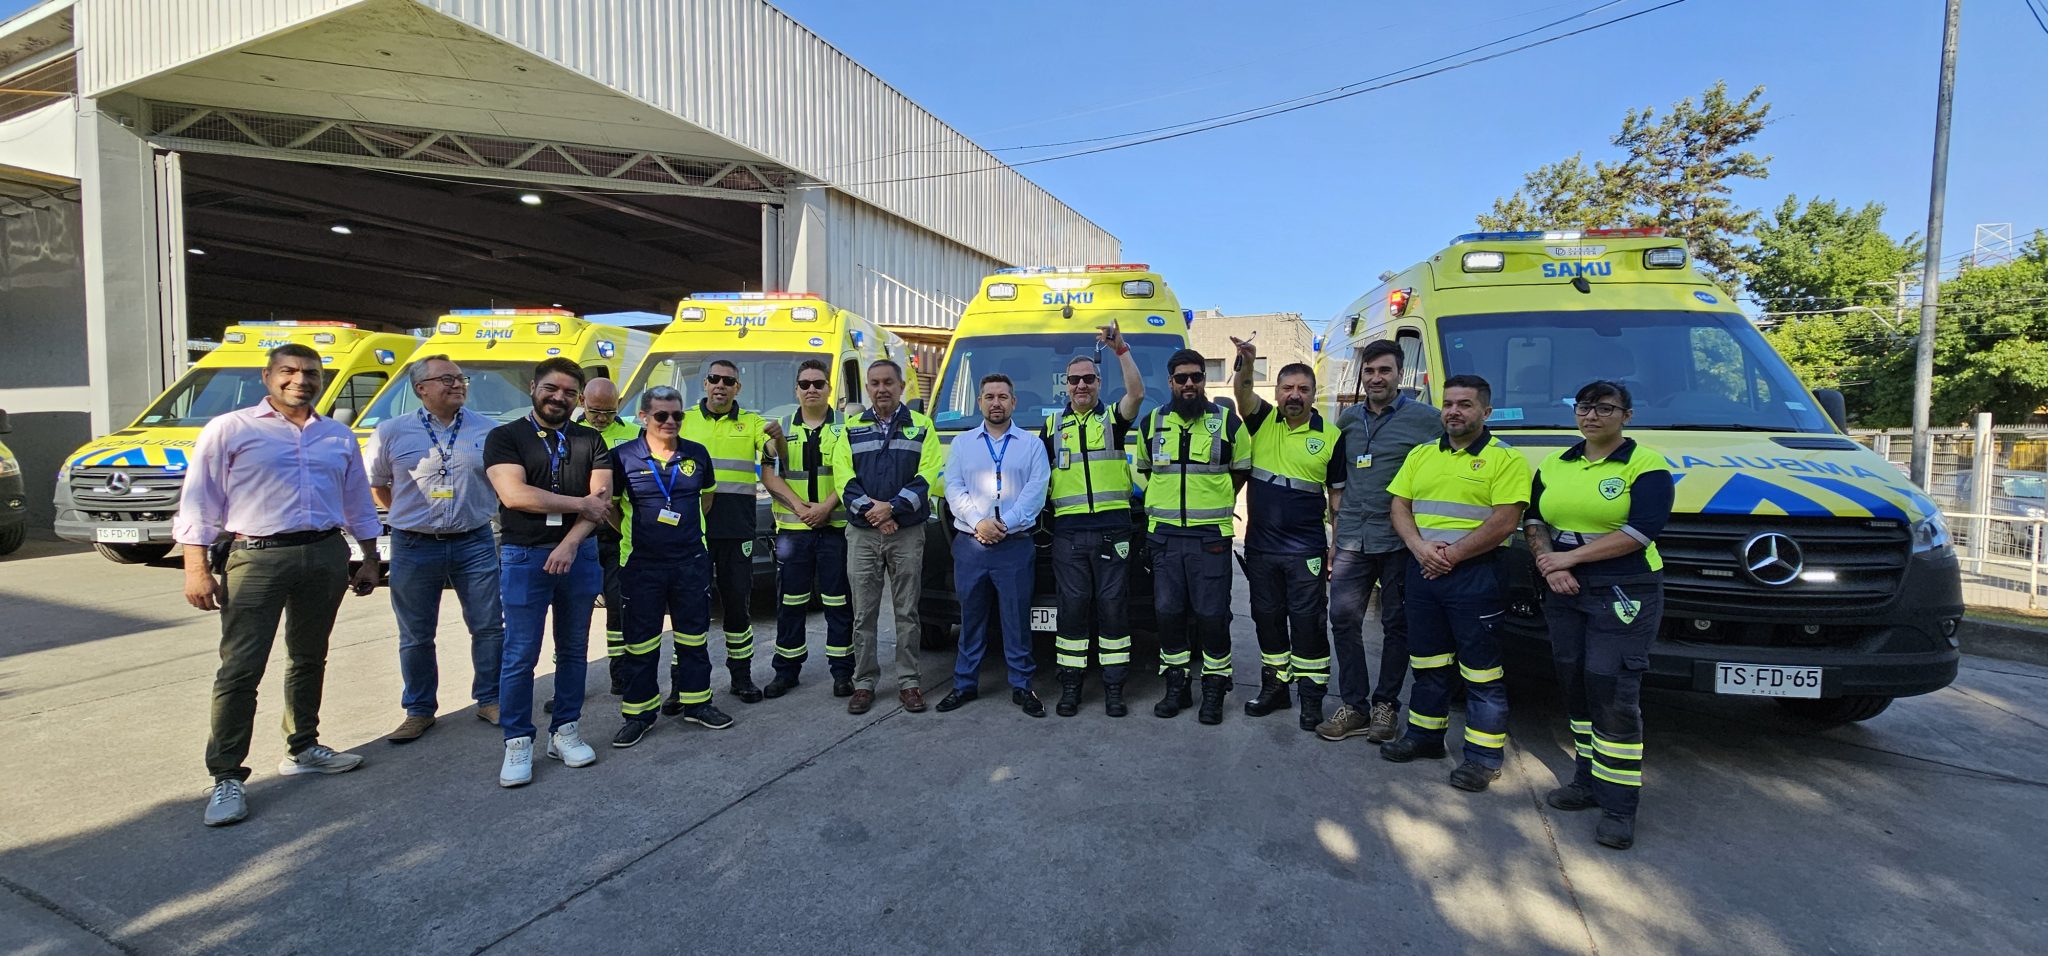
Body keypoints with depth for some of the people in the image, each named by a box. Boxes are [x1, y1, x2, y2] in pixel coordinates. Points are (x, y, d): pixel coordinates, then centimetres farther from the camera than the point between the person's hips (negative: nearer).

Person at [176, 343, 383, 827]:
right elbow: (199, 502, -2)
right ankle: (227, 777, 2)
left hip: (326, 555, 4)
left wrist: (370, 559, 15)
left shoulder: (339, 436, 13)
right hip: (256, 557, -4)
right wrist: (197, 568, -9)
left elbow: (359, 503, 18)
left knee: (309, 659, 15)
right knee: (240, 668, -5)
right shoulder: (230, 430, 1)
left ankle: (303, 748, 28)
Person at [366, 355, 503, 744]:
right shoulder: (392, 432, 0)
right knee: (416, 636, 10)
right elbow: (374, 484, 11)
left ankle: (489, 700, 20)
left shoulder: (488, 429, 0)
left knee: (489, 627, 4)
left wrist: (479, 512, 7)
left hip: (474, 542, 0)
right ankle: (419, 710, 24)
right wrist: (408, 514, 8)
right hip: (414, 548, 0)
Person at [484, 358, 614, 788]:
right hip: (525, 557, -3)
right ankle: (517, 744, 13)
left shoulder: (590, 441, 7)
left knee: (574, 650, 10)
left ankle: (565, 732, 22)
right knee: (520, 656, 1)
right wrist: (580, 503, -10)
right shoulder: (505, 438, 1)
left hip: (578, 555, 3)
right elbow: (514, 495, -14)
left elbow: (601, 500, -4)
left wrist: (570, 543, -16)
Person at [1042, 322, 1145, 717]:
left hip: (1112, 529, -1)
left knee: (1112, 606, 2)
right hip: (1068, 532, 2)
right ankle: (1070, 684, 14)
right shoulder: (1053, 425, 15)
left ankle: (1114, 686, 11)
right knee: (1073, 607, 4)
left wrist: (1121, 349, -20)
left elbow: (1137, 393, -13)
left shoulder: (1113, 418, 8)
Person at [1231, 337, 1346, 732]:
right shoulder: (1262, 420, 4)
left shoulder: (1331, 437, 0)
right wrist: (1247, 362, -37)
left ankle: (1312, 695, 15)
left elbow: (1337, 494, 4)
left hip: (1306, 550, -2)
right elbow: (1243, 392, -17)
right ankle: (1274, 687, 27)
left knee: (1308, 622, 3)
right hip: (1260, 547, 3)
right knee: (1267, 618, 12)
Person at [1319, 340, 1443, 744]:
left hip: (1400, 541, -4)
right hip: (1352, 539, 4)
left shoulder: (1426, 419, -2)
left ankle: (1385, 705, 19)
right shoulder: (1347, 419, 12)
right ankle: (1354, 706, 11)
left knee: (1397, 625, 6)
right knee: (1344, 618, 1)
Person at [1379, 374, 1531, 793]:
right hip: (1422, 571, 6)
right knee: (1427, 661, 16)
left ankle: (1484, 756, 11)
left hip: (1475, 575, -6)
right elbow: (1399, 508, 9)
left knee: (1481, 671, 1)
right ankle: (1424, 734, 30)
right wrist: (1420, 547, -8)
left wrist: (1452, 554, -16)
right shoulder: (1421, 455, 14)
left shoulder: (1506, 459, -4)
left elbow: (1504, 523, -13)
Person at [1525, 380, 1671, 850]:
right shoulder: (1554, 465, 13)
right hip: (1564, 594, 6)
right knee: (1575, 684, 11)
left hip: (1624, 596, -6)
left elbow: (1642, 530, -15)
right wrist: (1548, 562, -5)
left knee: (1614, 694, -7)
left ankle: (1619, 804, 2)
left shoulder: (1645, 465, -4)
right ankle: (1590, 779, 26)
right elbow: (1534, 519, 14)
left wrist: (1570, 557, -16)